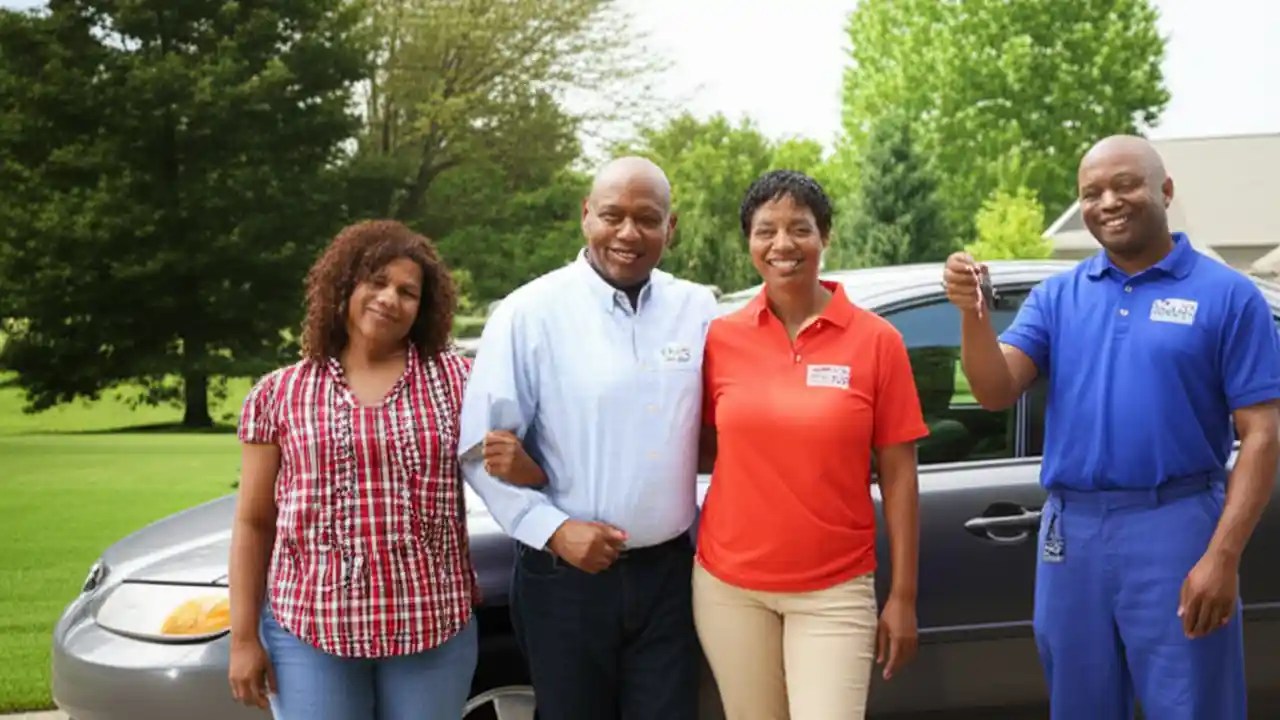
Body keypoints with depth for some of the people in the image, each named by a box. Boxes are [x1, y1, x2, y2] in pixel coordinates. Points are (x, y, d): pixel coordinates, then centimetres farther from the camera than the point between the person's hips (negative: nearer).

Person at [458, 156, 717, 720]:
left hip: (668, 572, 3)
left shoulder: (698, 310, 3)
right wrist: (553, 529, -15)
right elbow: (480, 449, -7)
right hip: (565, 578, -2)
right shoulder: (530, 313, -7)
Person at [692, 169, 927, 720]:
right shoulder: (721, 339, 1)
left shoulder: (876, 340, -4)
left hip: (834, 591, -2)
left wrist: (903, 596, -3)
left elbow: (897, 474, -2)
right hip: (729, 585, 2)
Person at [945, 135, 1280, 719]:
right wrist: (973, 312, -20)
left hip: (1175, 530, -4)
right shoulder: (1057, 296, 9)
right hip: (1071, 534, 4)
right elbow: (996, 391, -1)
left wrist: (1223, 556, -15)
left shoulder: (1227, 295, -2)